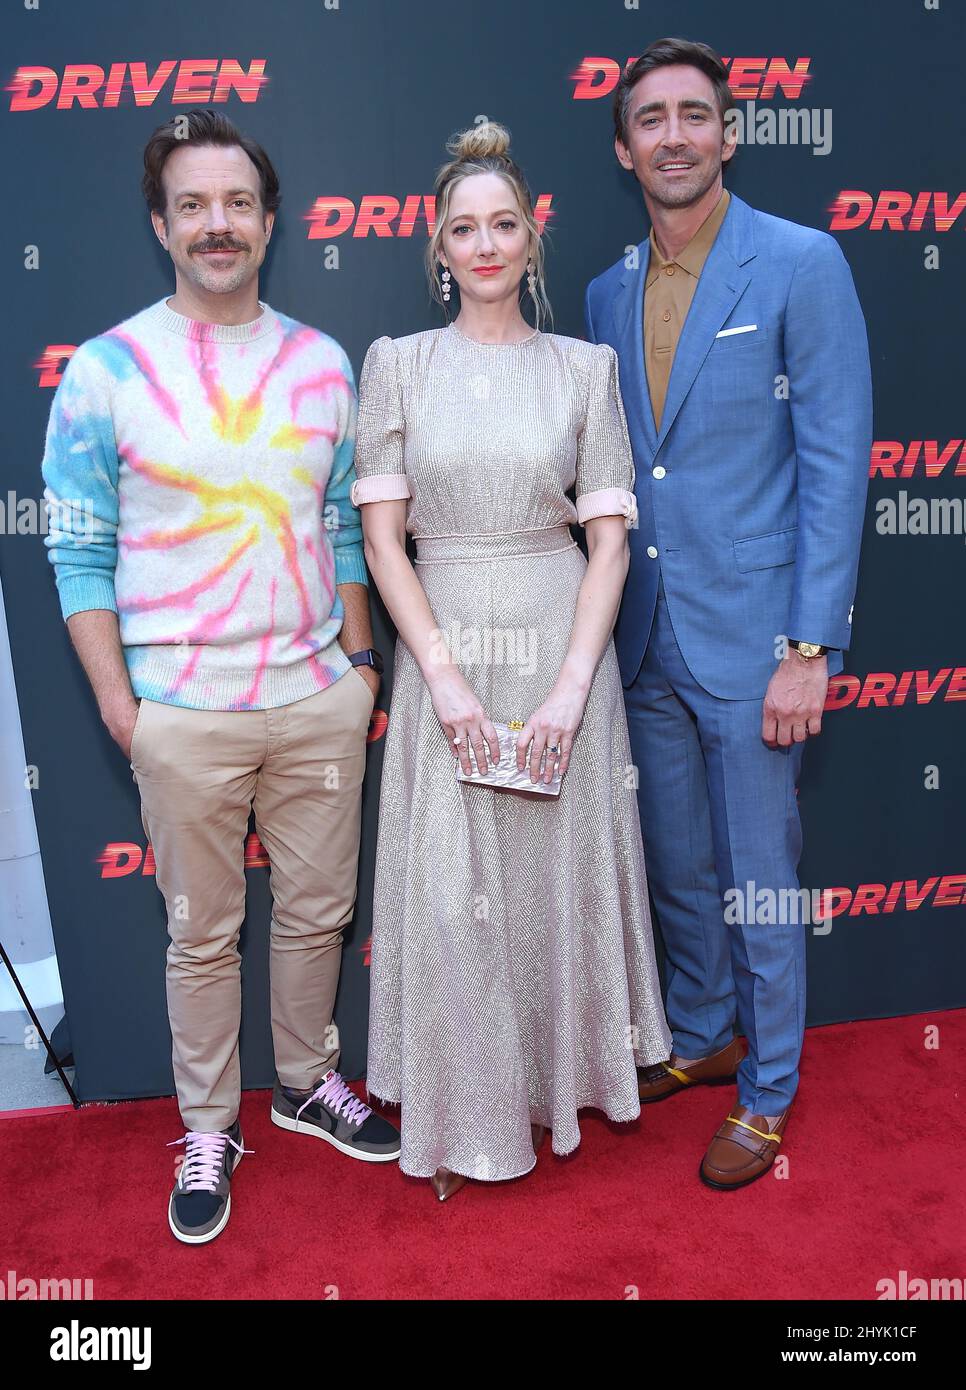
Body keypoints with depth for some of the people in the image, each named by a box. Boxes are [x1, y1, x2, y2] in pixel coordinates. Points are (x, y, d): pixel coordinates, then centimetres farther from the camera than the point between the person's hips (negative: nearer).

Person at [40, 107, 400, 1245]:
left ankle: (307, 1082, 39)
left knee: (318, 909, 15)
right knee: (202, 933, 10)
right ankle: (208, 1129, 31)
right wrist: (117, 701, -7)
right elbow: (78, 552, -3)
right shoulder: (107, 369, -4)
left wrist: (359, 659, 8)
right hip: (184, 712, -3)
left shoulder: (322, 363, 6)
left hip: (320, 698, 3)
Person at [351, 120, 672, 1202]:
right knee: (452, 887, 5)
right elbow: (382, 535, -3)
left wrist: (573, 681, -12)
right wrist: (443, 673, -13)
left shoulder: (585, 367, 3)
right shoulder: (396, 363, 3)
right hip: (443, 643, 0)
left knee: (563, 864, 10)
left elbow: (609, 535, -1)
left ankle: (564, 1074, 36)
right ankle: (468, 1111, 27)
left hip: (563, 641, 1)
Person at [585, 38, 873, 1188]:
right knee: (676, 867, 18)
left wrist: (808, 649, -15)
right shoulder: (608, 292, 11)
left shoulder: (801, 264, -6)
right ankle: (699, 1038, 41)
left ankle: (767, 1091, 29)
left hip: (751, 639, -5)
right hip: (646, 641, 5)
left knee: (756, 877, 7)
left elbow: (835, 464, -10)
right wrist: (604, 621, 9)